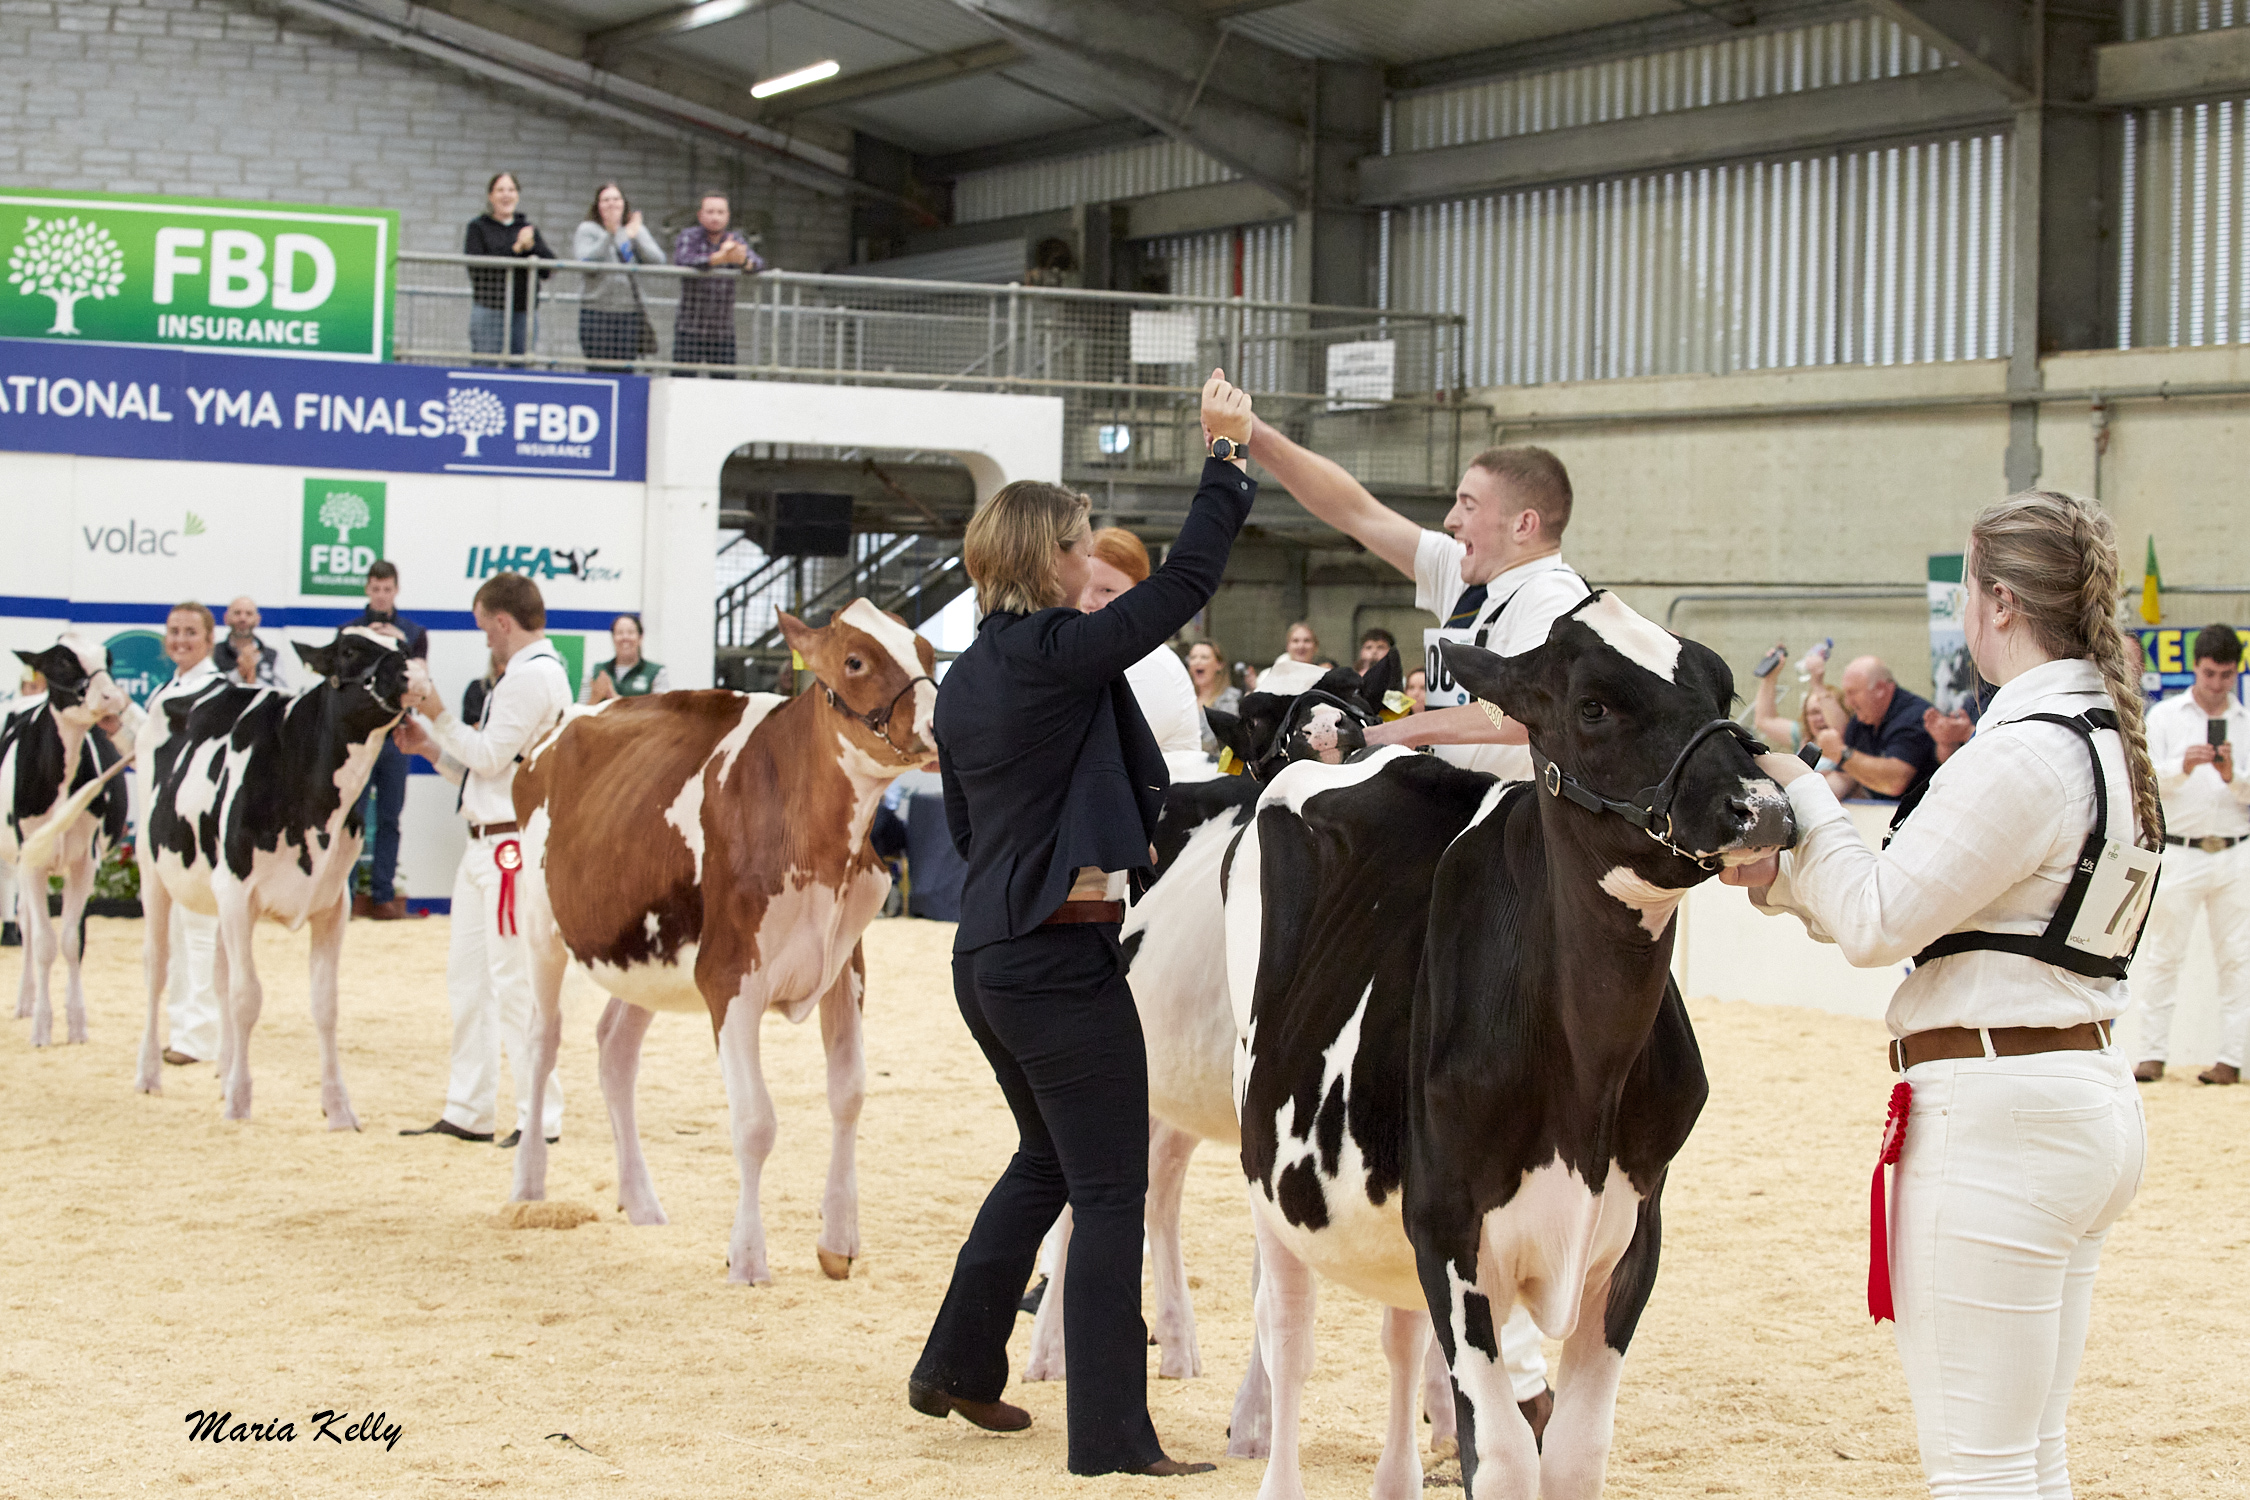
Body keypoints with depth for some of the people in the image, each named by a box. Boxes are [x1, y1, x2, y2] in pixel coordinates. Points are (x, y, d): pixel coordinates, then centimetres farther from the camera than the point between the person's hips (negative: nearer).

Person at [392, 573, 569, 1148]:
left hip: (513, 845, -11)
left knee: (514, 982, -9)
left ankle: (541, 1117, -5)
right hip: (484, 846, 11)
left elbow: (490, 757, -16)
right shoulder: (526, 674, 21)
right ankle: (467, 1113, 18)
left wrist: (438, 715, -9)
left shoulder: (534, 675, -12)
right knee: (468, 977, 13)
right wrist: (431, 748, 16)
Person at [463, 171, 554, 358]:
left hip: (523, 314, 3)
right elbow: (476, 268, -10)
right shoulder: (478, 227, 6)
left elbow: (550, 268, 6)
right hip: (489, 311, -3)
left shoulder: (528, 228, 16)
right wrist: (516, 249, -13)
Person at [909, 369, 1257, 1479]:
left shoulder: (965, 678, 10)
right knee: (1110, 1190, -3)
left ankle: (958, 1364, 33)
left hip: (987, 957, 9)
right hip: (1061, 960, -9)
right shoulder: (1059, 655, -16)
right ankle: (1111, 1439, -2)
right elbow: (1185, 582, -16)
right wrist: (1229, 455, -9)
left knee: (1047, 1160, 26)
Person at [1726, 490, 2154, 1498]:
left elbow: (1878, 924, -14)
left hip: (1998, 1114, -10)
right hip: (2092, 1101, 10)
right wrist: (1786, 877, 13)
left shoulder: (2024, 755, -18)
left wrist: (1801, 793, -1)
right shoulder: (2109, 741, 12)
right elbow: (1939, 909, 17)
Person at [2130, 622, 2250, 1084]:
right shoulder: (2165, 716, 5)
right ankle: (2153, 1053, 3)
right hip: (2180, 852, -2)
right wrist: (2183, 767, -26)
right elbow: (2148, 778, -7)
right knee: (2162, 956, -2)